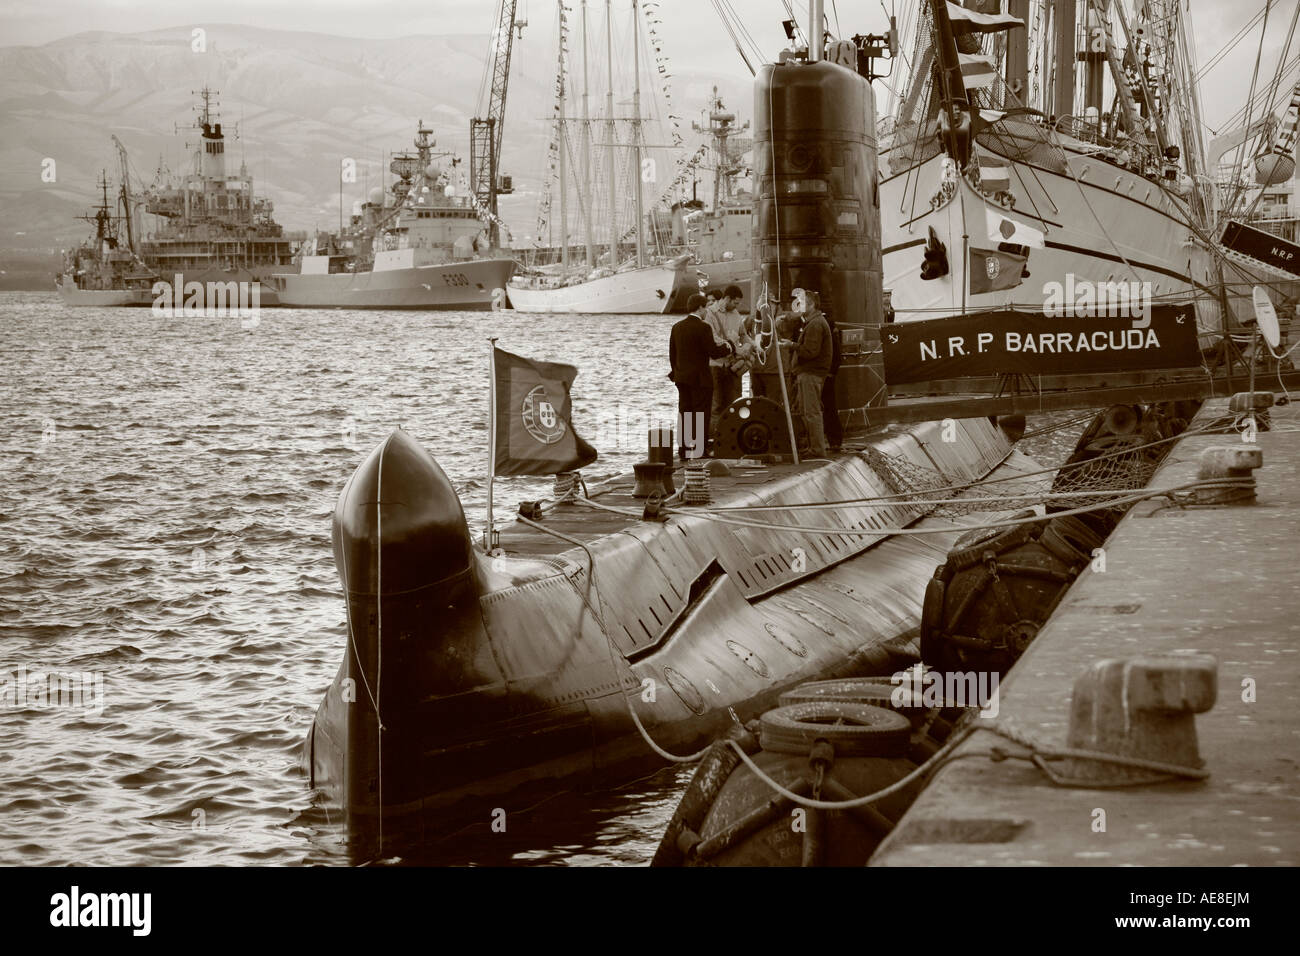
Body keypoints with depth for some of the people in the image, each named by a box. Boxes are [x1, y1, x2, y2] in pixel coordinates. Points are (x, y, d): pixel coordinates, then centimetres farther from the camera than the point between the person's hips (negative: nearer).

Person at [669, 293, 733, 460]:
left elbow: (672, 353, 12)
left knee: (684, 413, 10)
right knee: (701, 414, -1)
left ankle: (683, 448, 11)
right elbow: (713, 352, -15)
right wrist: (727, 347, 3)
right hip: (700, 378, -6)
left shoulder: (677, 327, 6)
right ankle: (700, 450, -2)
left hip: (682, 377, 6)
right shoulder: (703, 327, -14)